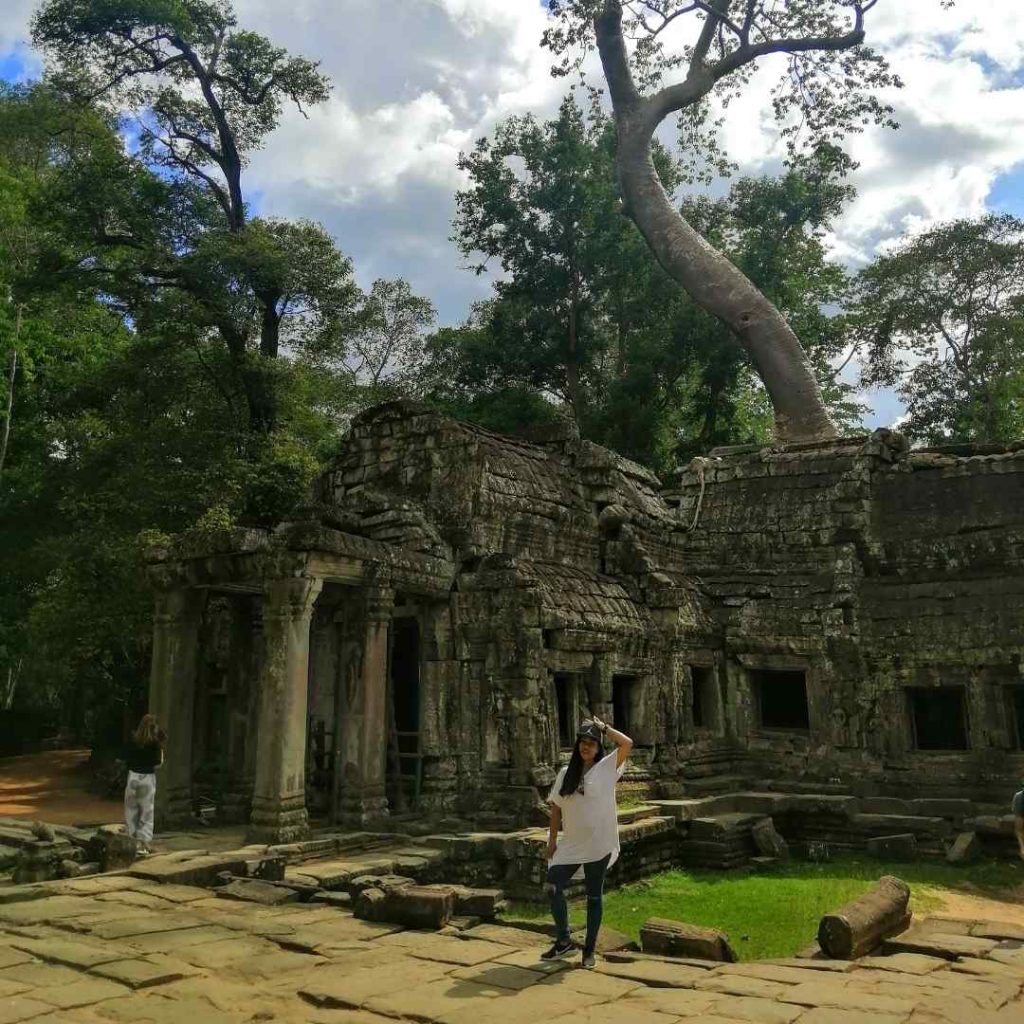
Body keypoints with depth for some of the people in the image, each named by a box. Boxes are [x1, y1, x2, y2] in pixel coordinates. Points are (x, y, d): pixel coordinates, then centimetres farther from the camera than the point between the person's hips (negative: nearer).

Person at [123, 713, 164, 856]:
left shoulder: (133, 740, -2)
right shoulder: (155, 742, -10)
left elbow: (126, 759, 5)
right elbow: (158, 764, -9)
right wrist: (161, 748, -1)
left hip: (133, 776, 2)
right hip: (148, 778, -2)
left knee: (131, 810, 13)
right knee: (146, 812, 6)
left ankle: (133, 842, 17)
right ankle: (143, 844, 4)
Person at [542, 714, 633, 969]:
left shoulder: (607, 768, -4)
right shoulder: (566, 773, 7)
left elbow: (627, 743, -18)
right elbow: (556, 808, 10)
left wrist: (603, 727, -13)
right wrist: (552, 840, 7)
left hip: (598, 845, -3)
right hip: (570, 844, 4)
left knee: (594, 896, 7)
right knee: (553, 888, -2)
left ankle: (589, 950, 20)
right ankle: (563, 940, 17)